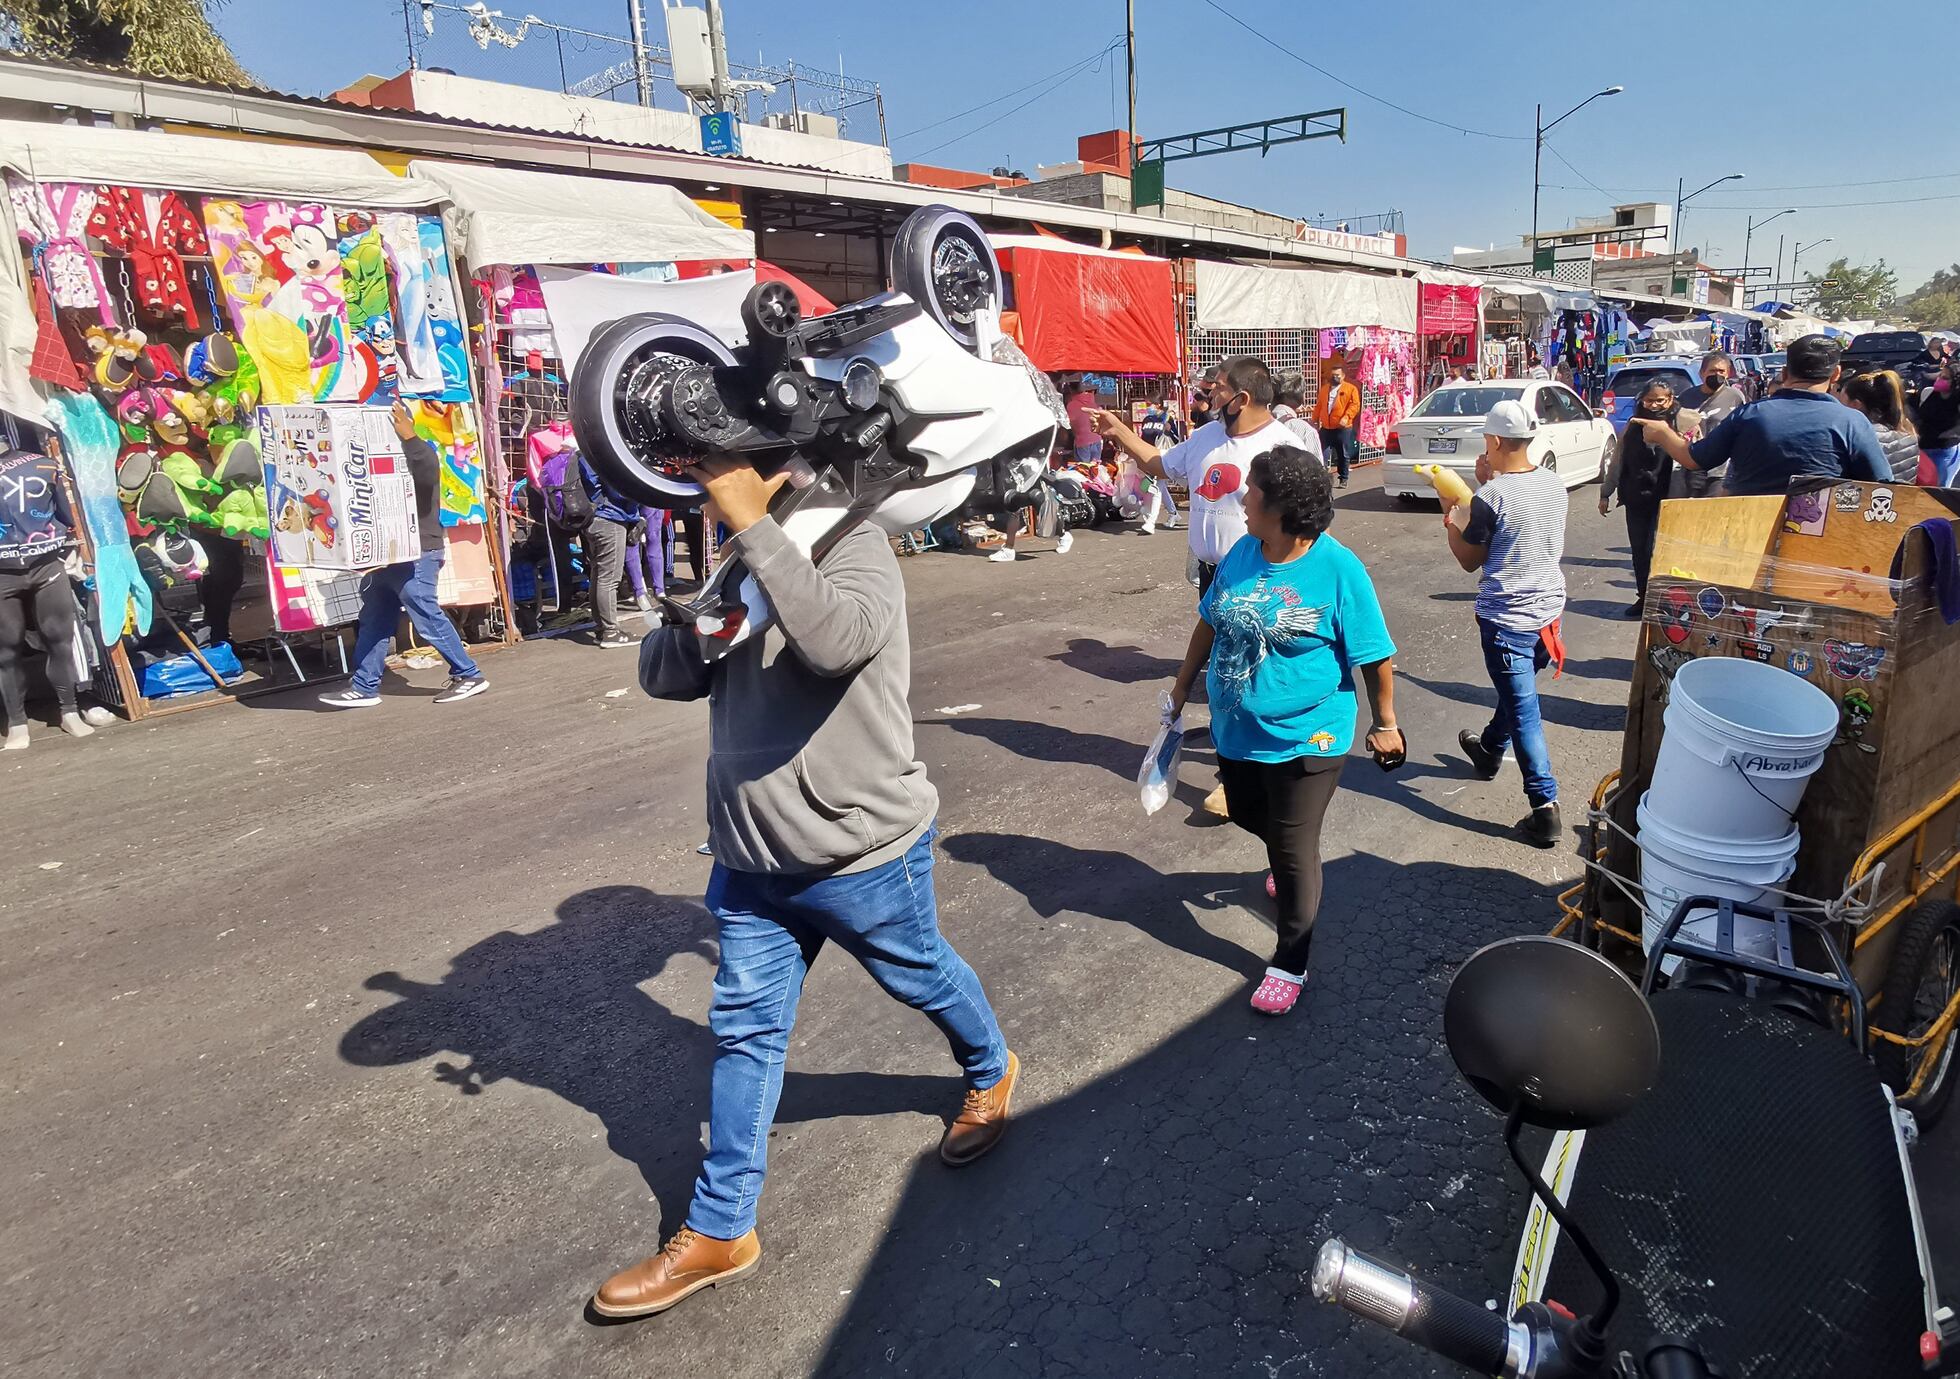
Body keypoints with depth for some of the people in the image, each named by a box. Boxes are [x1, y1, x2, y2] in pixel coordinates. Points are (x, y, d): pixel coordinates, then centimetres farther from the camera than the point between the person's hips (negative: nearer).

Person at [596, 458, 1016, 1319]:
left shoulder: (854, 545, -18)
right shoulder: (739, 563, 5)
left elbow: (835, 640, -40)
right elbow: (662, 677, 2)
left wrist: (750, 523, -38)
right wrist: (699, 622, -18)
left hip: (863, 851, -6)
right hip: (751, 856, 7)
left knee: (925, 980, 19)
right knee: (744, 1030, 12)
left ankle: (992, 1072, 51)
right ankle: (718, 1231, 26)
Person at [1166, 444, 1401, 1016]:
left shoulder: (1338, 569, -19)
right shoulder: (1242, 553, -2)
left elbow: (1374, 656, -11)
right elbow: (1209, 623, 11)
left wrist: (1385, 724, -5)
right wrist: (1182, 687, 17)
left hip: (1304, 738, -6)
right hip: (1236, 730, 7)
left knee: (1294, 847, 1)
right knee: (1248, 815, 24)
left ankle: (1290, 965, 17)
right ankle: (1289, 867, 58)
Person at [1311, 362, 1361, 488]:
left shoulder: (1351, 389, -1)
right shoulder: (1324, 388, 15)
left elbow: (1354, 405, -11)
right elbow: (1319, 406, 17)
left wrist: (1346, 417, -24)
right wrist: (1315, 420, 9)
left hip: (1343, 428, -3)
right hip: (1326, 428, 4)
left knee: (1343, 455, 5)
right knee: (1322, 455, -1)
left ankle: (1344, 479, 17)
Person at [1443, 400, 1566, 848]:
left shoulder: (1491, 497, -19)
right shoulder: (1555, 485, 2)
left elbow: (1470, 559, -7)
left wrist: (1450, 524, 9)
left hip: (1505, 618, -8)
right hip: (1549, 609, 8)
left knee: (1524, 712, -4)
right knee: (1518, 691, 27)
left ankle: (1545, 810, -5)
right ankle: (1489, 750, 52)